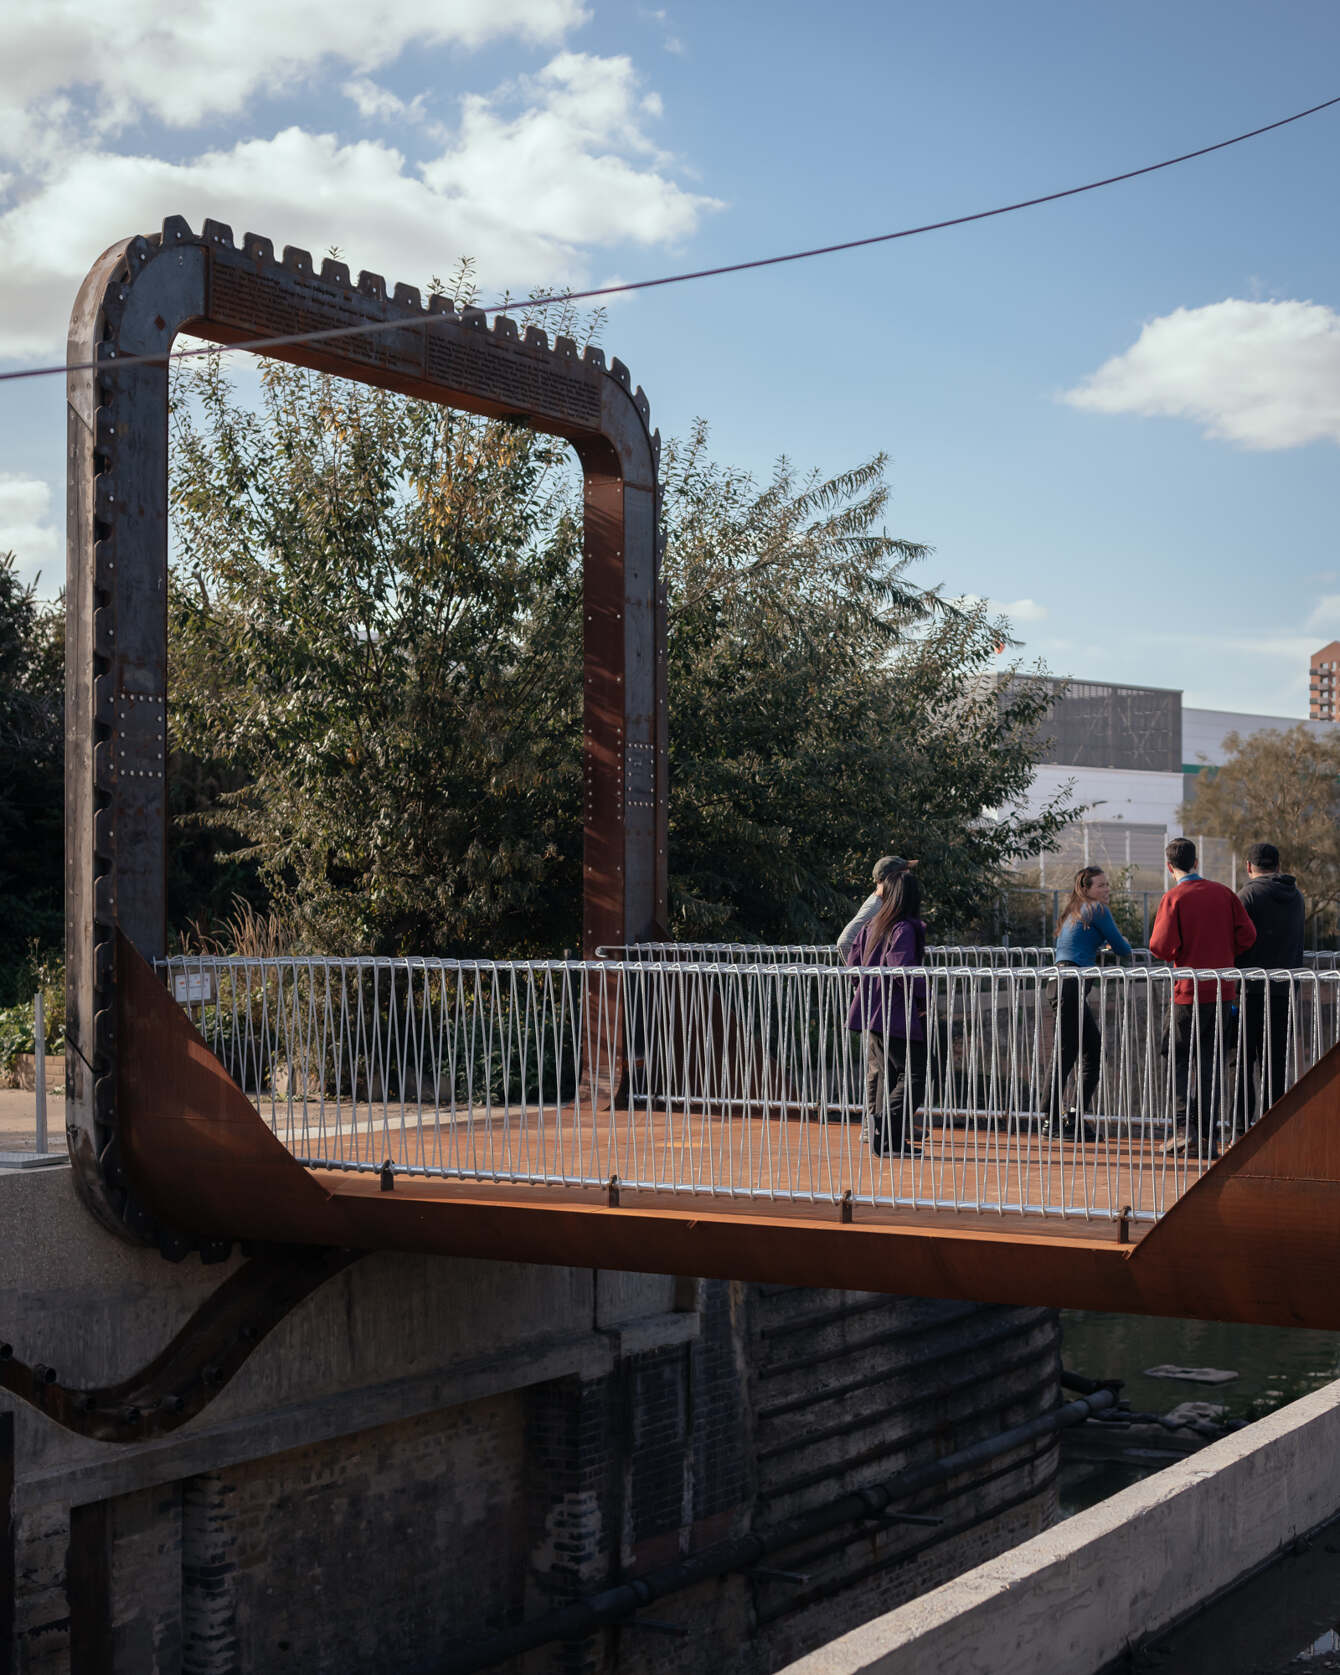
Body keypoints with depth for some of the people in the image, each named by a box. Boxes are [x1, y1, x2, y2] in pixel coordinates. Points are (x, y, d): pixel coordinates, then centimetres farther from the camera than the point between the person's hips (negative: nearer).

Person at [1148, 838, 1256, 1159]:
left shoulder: (1174, 898, -8)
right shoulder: (1224, 893, 4)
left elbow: (1160, 947, -15)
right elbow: (1247, 934, 1)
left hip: (1189, 991, -4)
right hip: (1222, 990, 4)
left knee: (1180, 1059, 7)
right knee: (1211, 1062, 9)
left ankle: (1181, 1128, -7)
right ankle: (1209, 1138, 7)